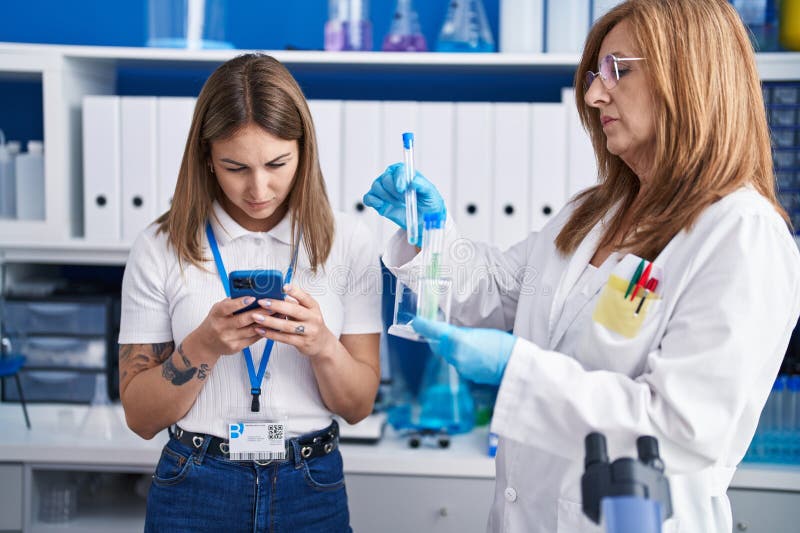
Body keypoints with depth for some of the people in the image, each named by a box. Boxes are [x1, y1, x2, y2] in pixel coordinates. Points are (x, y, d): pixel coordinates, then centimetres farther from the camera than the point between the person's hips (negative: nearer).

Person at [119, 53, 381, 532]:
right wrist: (203, 347, -20)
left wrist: (322, 346, -21)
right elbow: (141, 418, -4)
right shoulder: (161, 248, -5)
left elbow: (359, 406, -2)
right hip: (196, 491, -1)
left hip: (312, 490, 1)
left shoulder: (347, 241, -3)